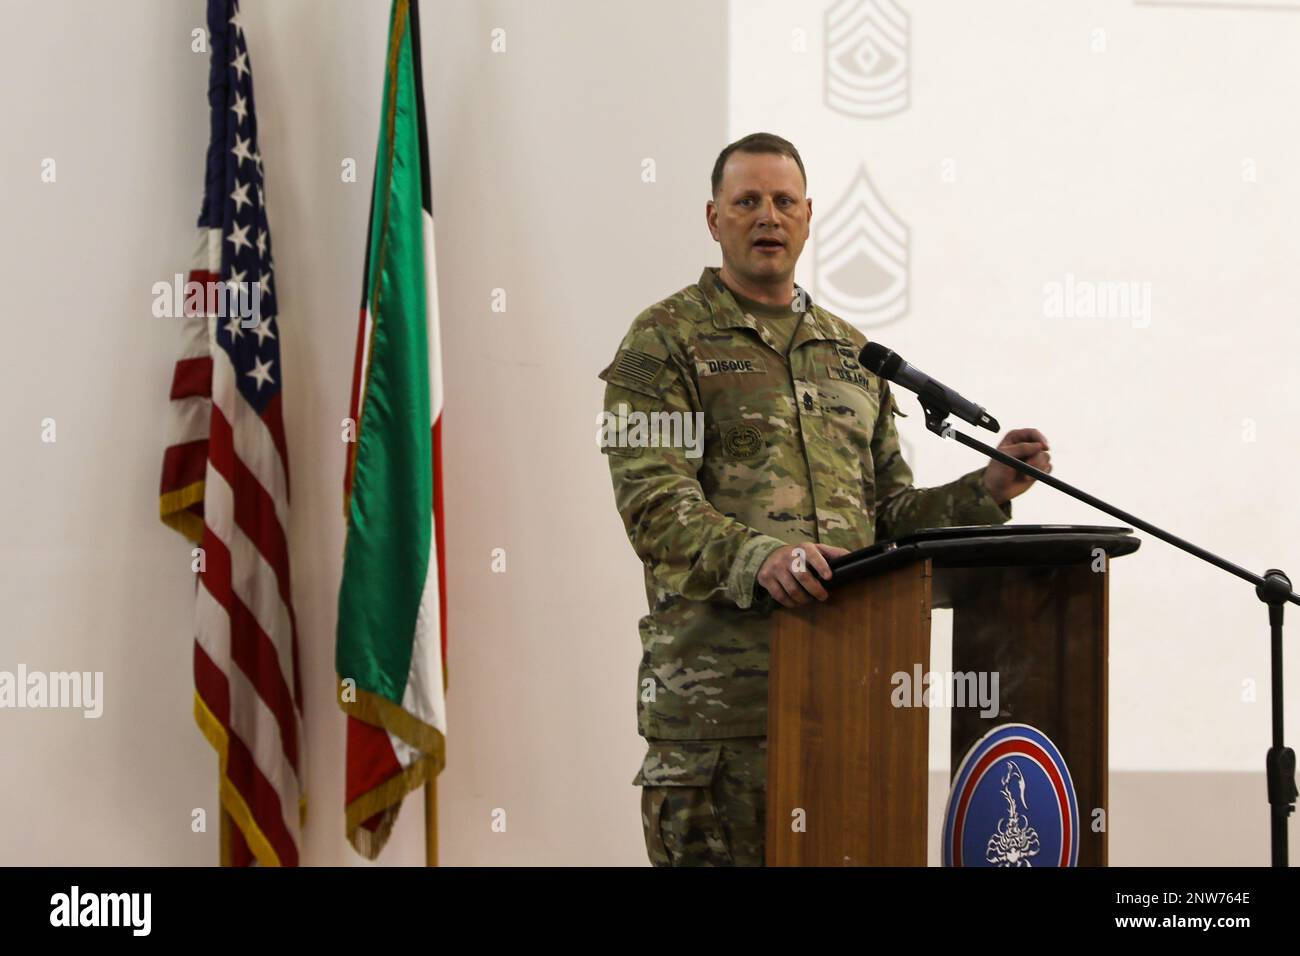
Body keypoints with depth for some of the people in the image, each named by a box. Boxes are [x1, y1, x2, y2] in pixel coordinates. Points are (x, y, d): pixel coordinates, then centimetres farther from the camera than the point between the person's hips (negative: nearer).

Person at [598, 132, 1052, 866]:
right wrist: (757, 558, -28)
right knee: (718, 851, -6)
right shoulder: (665, 341, 3)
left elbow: (891, 513, 22)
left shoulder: (852, 354, 22)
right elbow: (655, 504, -11)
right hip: (719, 682, -5)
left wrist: (986, 491, 4)